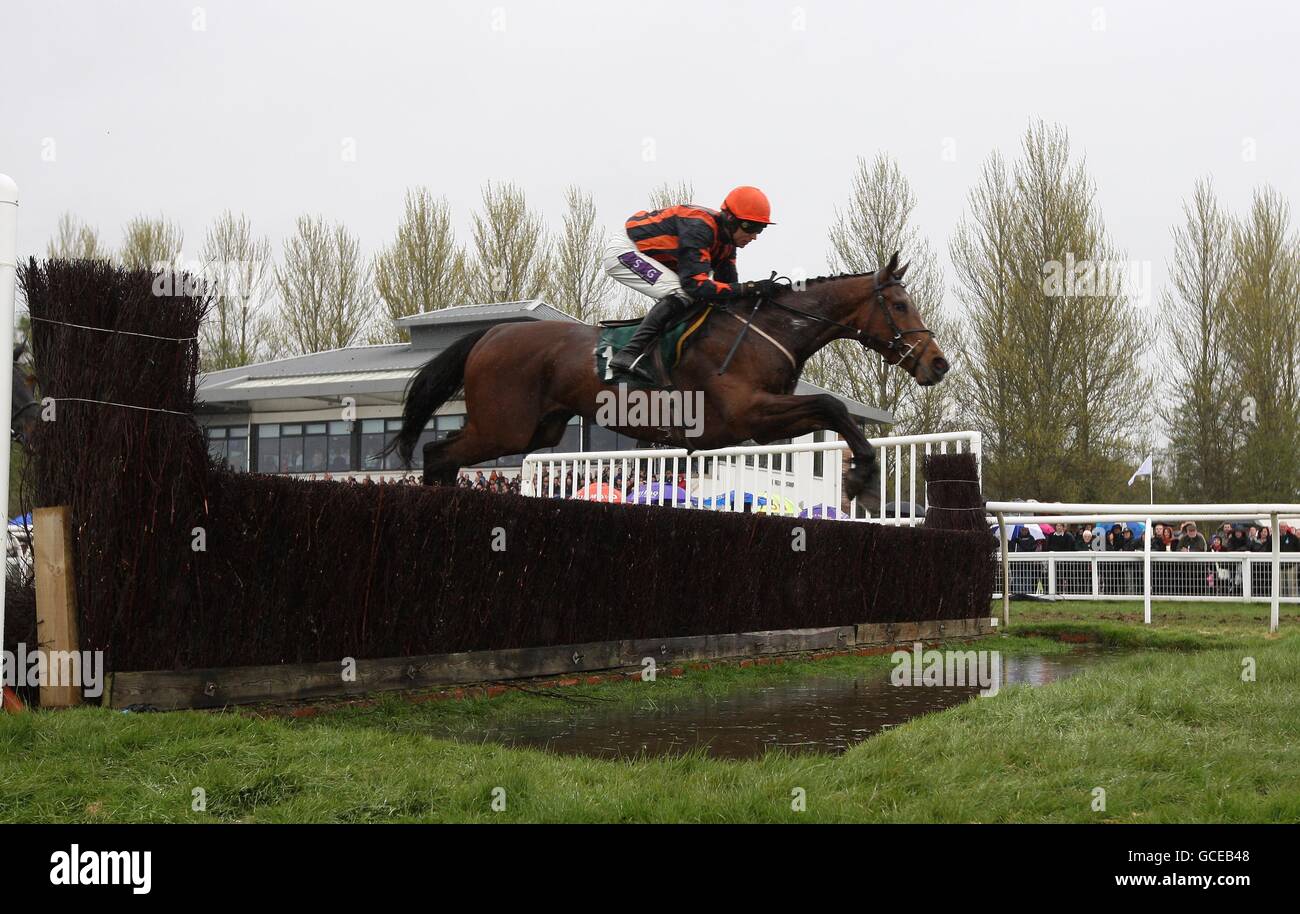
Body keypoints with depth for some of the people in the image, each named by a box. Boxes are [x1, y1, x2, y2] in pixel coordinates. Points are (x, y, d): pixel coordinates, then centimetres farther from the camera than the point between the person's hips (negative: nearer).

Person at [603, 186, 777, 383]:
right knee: (682, 294, -26)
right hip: (624, 252, -10)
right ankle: (628, 355, -32)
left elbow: (727, 285, 3)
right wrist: (749, 288, -37)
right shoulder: (698, 229, -30)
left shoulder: (726, 239, 0)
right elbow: (696, 284, -36)